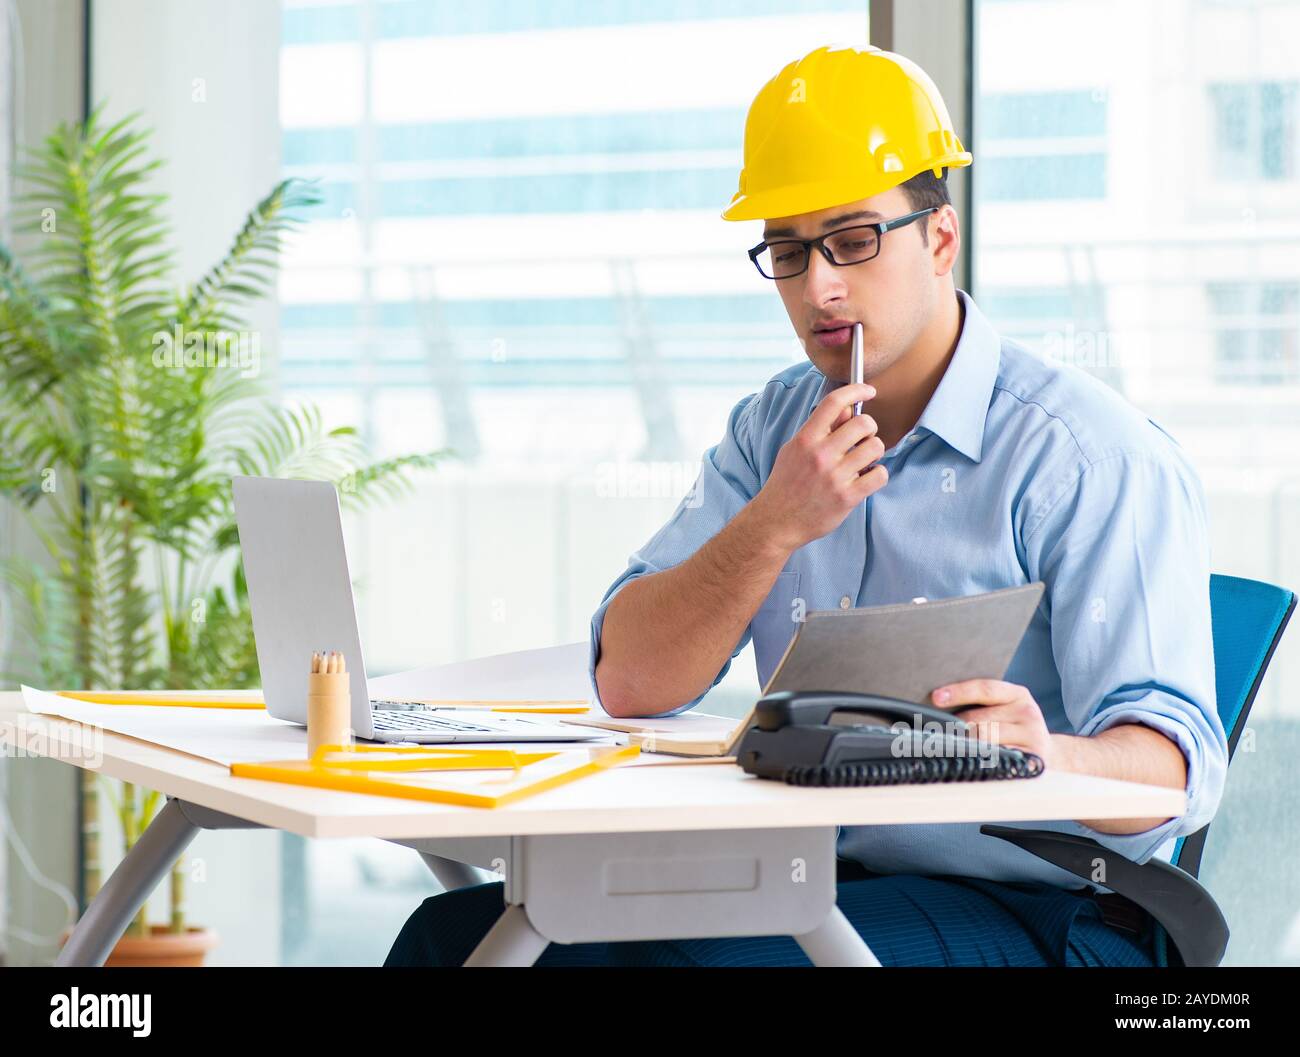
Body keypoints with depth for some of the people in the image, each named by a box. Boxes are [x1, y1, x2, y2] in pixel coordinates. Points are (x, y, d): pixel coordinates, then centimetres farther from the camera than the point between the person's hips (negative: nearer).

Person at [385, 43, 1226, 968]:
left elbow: (1174, 766, -17)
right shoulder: (773, 429, 13)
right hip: (809, 882, 6)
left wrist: (1053, 757, -41)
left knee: (673, 956, -32)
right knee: (456, 930, -15)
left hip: (1032, 915, -6)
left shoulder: (1089, 456, -8)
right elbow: (629, 682, 2)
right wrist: (775, 524, -13)